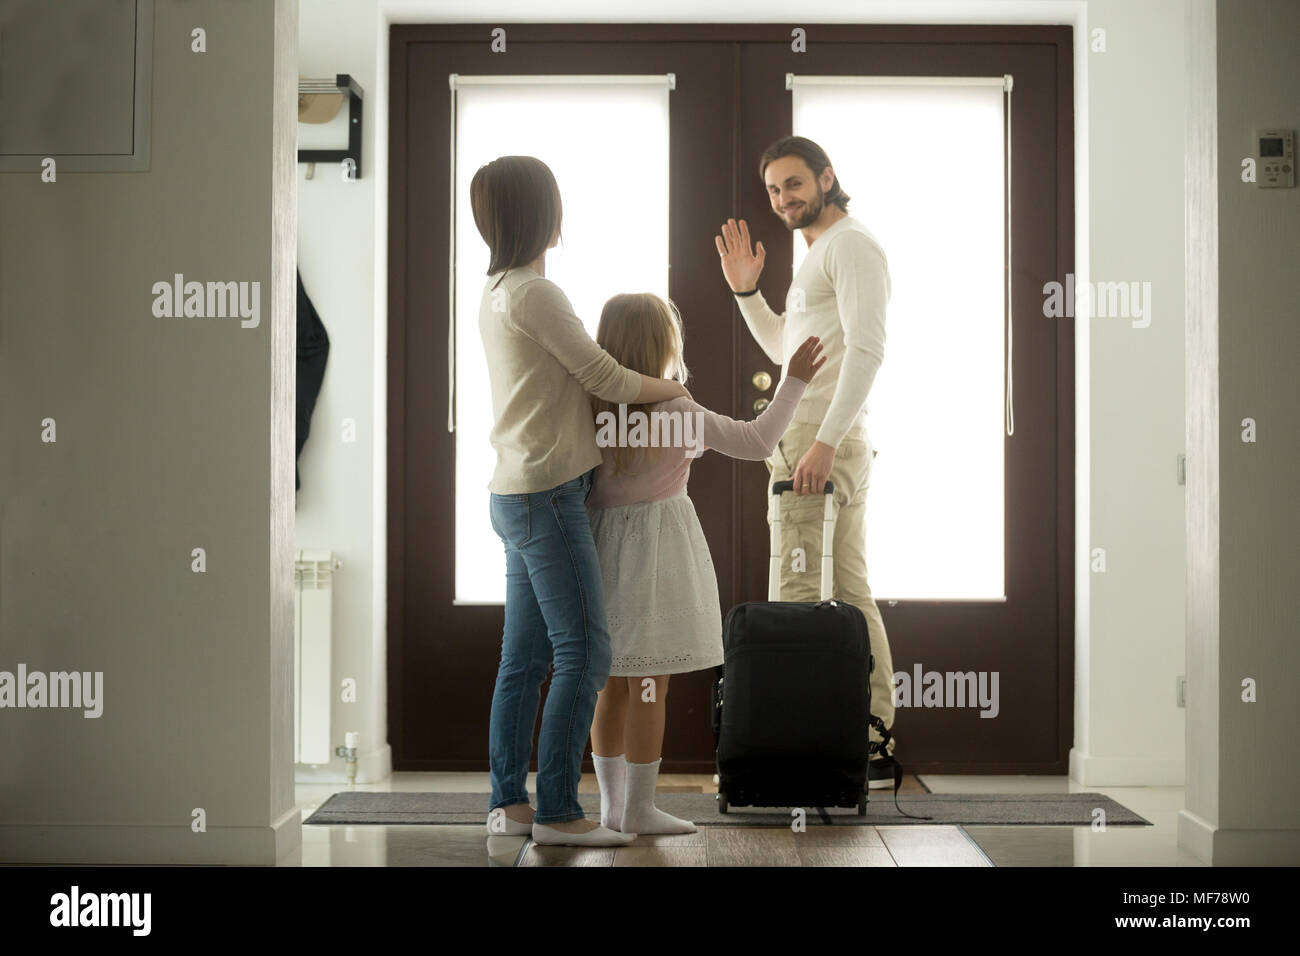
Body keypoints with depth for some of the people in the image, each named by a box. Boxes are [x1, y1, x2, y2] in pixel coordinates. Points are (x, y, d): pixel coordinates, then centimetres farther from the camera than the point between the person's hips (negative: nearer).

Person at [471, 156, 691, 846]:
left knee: (524, 658, 11)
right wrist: (673, 388, 5)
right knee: (583, 653, -7)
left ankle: (508, 802, 15)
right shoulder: (535, 294, -14)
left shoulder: (495, 295, 15)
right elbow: (604, 380, -11)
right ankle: (557, 811, -5)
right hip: (547, 495, -10)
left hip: (517, 496, 10)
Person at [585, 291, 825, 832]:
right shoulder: (675, 410, -14)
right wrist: (793, 382, -2)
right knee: (651, 686, -1)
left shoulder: (594, 407, 2)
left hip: (605, 542, 7)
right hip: (657, 547, -7)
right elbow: (757, 442, -10)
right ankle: (639, 808, 3)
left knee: (614, 685, 11)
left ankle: (612, 804, 17)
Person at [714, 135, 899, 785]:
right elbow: (786, 350, 32)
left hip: (821, 444, -10)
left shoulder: (851, 244, -8)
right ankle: (873, 745, 11)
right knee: (849, 594, 8)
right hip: (822, 445, 10)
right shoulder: (820, 254, 23)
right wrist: (746, 292, 20)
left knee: (801, 596, -11)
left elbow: (868, 348, -20)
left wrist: (824, 441, -26)